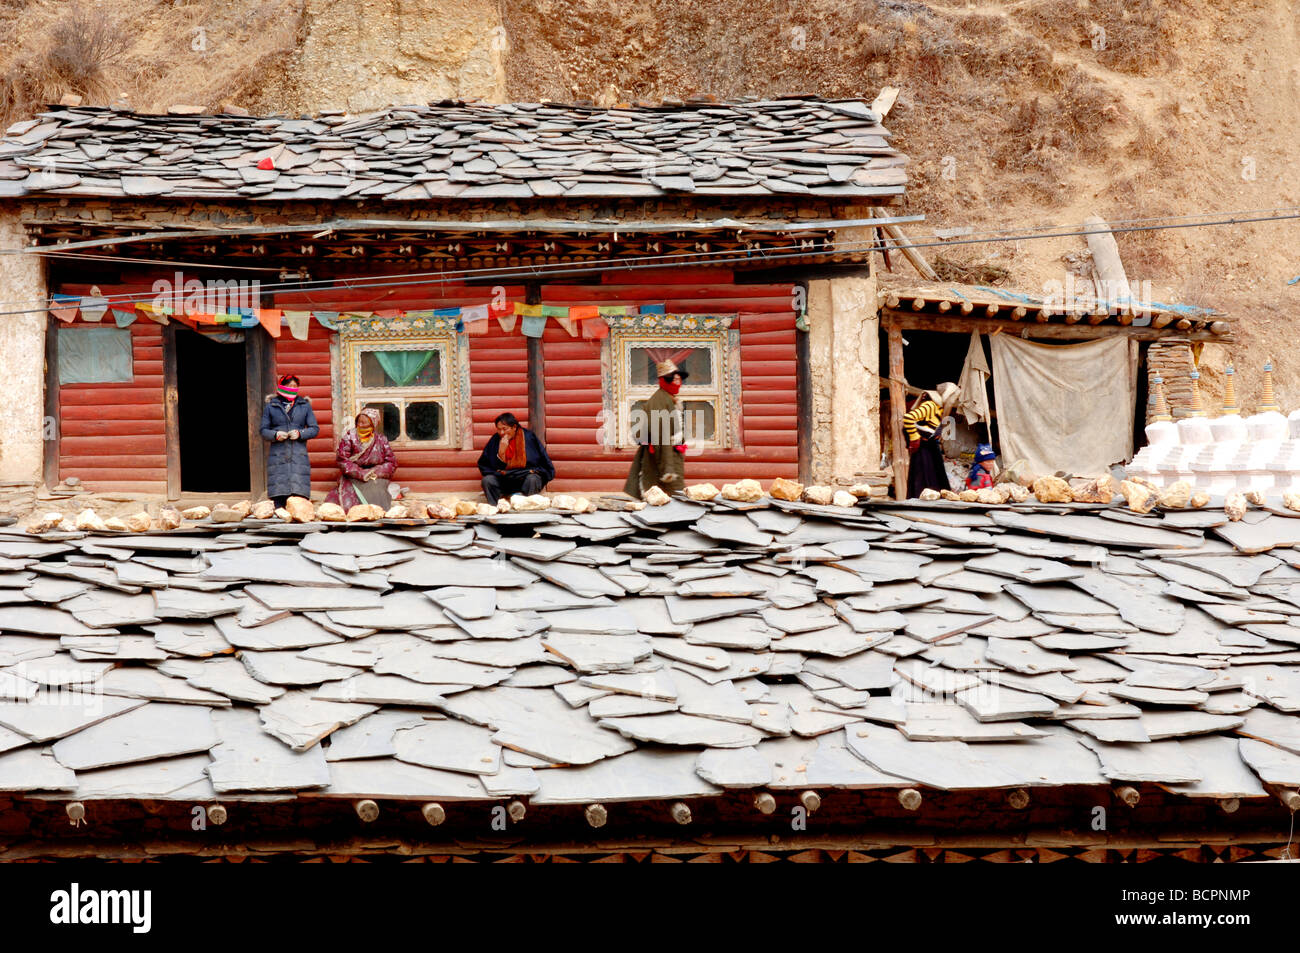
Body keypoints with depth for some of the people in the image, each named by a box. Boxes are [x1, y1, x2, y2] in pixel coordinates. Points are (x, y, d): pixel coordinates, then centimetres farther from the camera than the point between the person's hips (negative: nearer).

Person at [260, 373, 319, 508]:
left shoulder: (305, 406, 14)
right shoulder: (270, 407, 12)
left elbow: (314, 429, 11)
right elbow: (263, 431, 11)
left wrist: (300, 434, -7)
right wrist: (275, 435, -10)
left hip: (299, 455, 0)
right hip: (277, 455, 0)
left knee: (299, 494, -10)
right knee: (279, 496, -8)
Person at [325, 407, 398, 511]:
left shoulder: (381, 440, 4)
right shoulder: (349, 438, -1)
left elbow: (392, 463, 6)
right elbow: (342, 460, -7)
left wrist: (375, 472, -10)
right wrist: (361, 473, -15)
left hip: (375, 478, 1)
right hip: (353, 478, -1)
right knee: (349, 506, -22)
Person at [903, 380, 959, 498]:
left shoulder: (939, 407, 13)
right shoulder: (930, 405, -18)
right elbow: (908, 417, -29)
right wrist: (914, 438, -23)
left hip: (932, 449, 10)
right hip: (923, 449, -10)